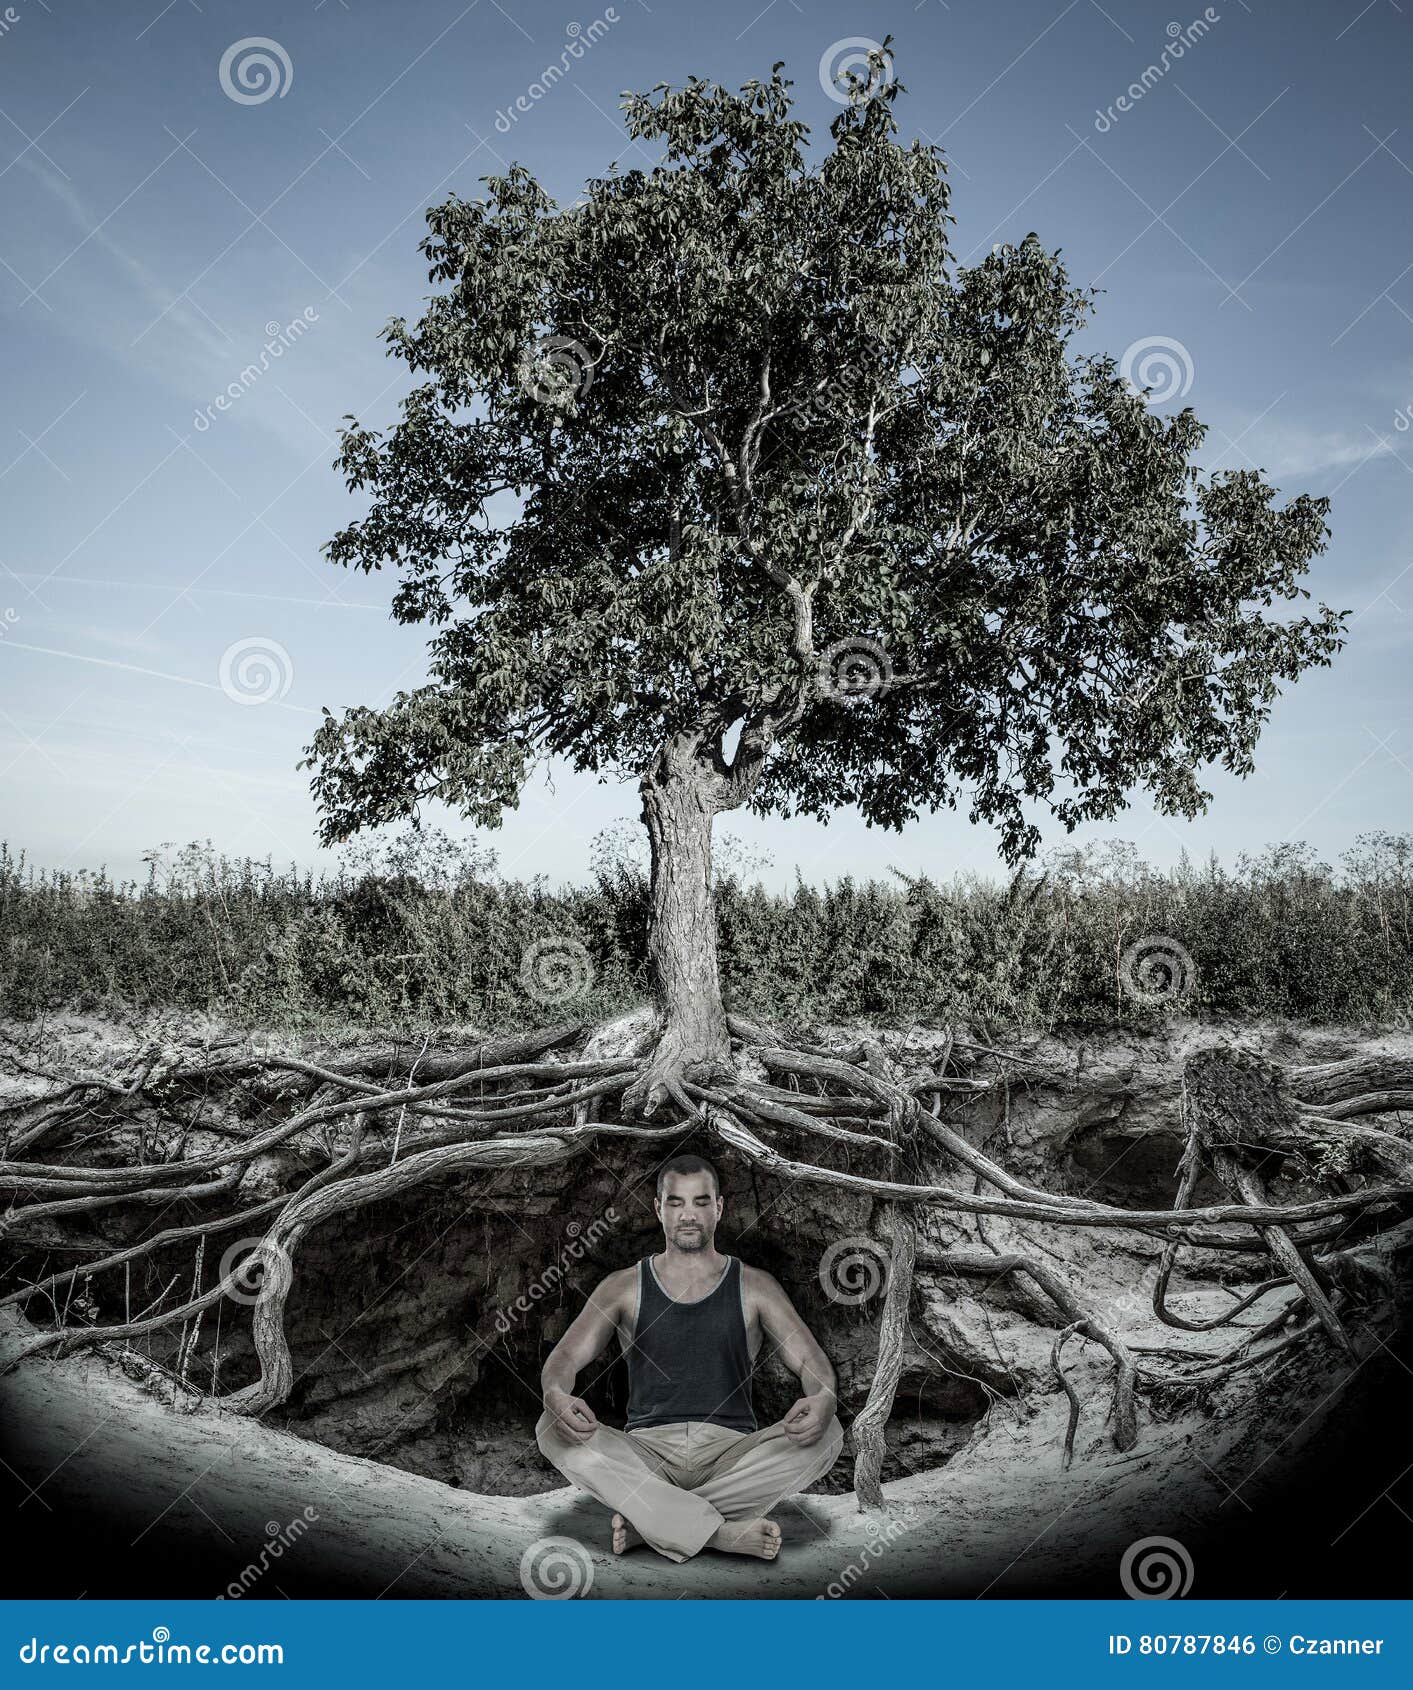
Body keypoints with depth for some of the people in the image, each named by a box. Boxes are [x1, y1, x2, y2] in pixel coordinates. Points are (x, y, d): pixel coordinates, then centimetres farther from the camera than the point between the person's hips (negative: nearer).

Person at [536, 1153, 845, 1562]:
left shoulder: (754, 1287, 8)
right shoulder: (624, 1288, 9)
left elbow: (811, 1359, -1)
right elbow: (565, 1356, 0)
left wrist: (823, 1398, -26)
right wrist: (556, 1396, -26)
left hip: (731, 1450, 0)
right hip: (649, 1449, 0)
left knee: (825, 1434, -27)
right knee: (554, 1431, -27)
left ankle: (648, 1521, -24)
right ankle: (726, 1533, -30)